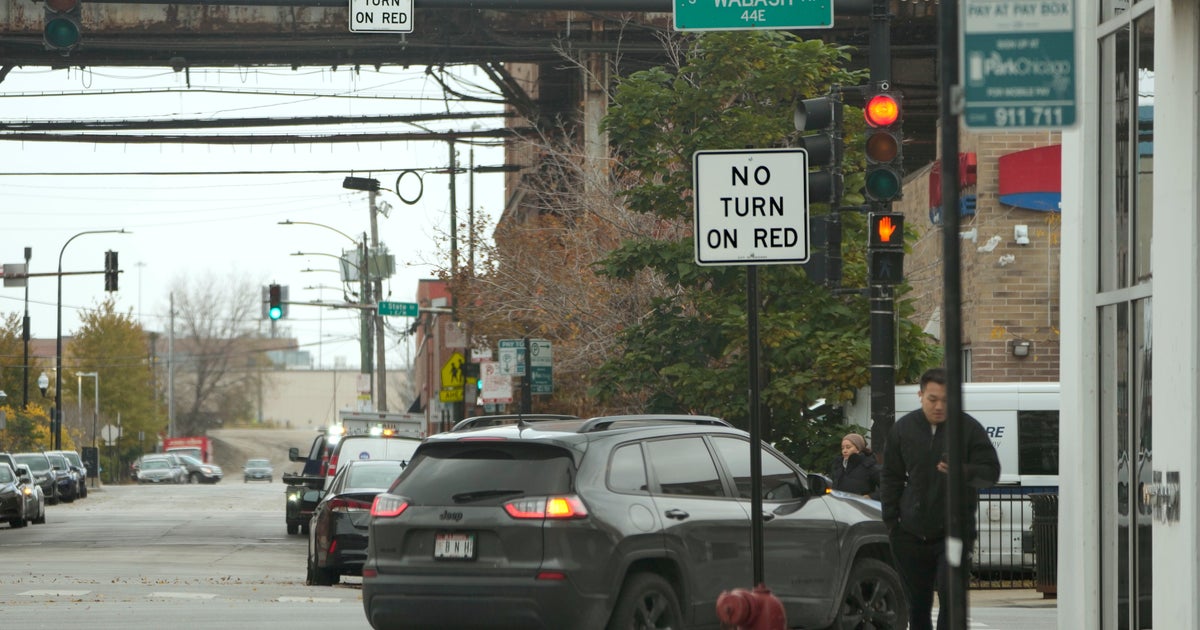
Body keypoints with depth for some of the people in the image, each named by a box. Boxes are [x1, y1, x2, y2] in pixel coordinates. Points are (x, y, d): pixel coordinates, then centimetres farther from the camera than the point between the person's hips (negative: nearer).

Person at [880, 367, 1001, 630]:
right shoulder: (903, 429, 6)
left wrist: (962, 471, -25)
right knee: (917, 605, 12)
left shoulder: (969, 428, -3)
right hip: (912, 536, 3)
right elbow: (890, 478, 14)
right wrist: (891, 520, 6)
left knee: (951, 599, -13)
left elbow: (991, 471, -5)